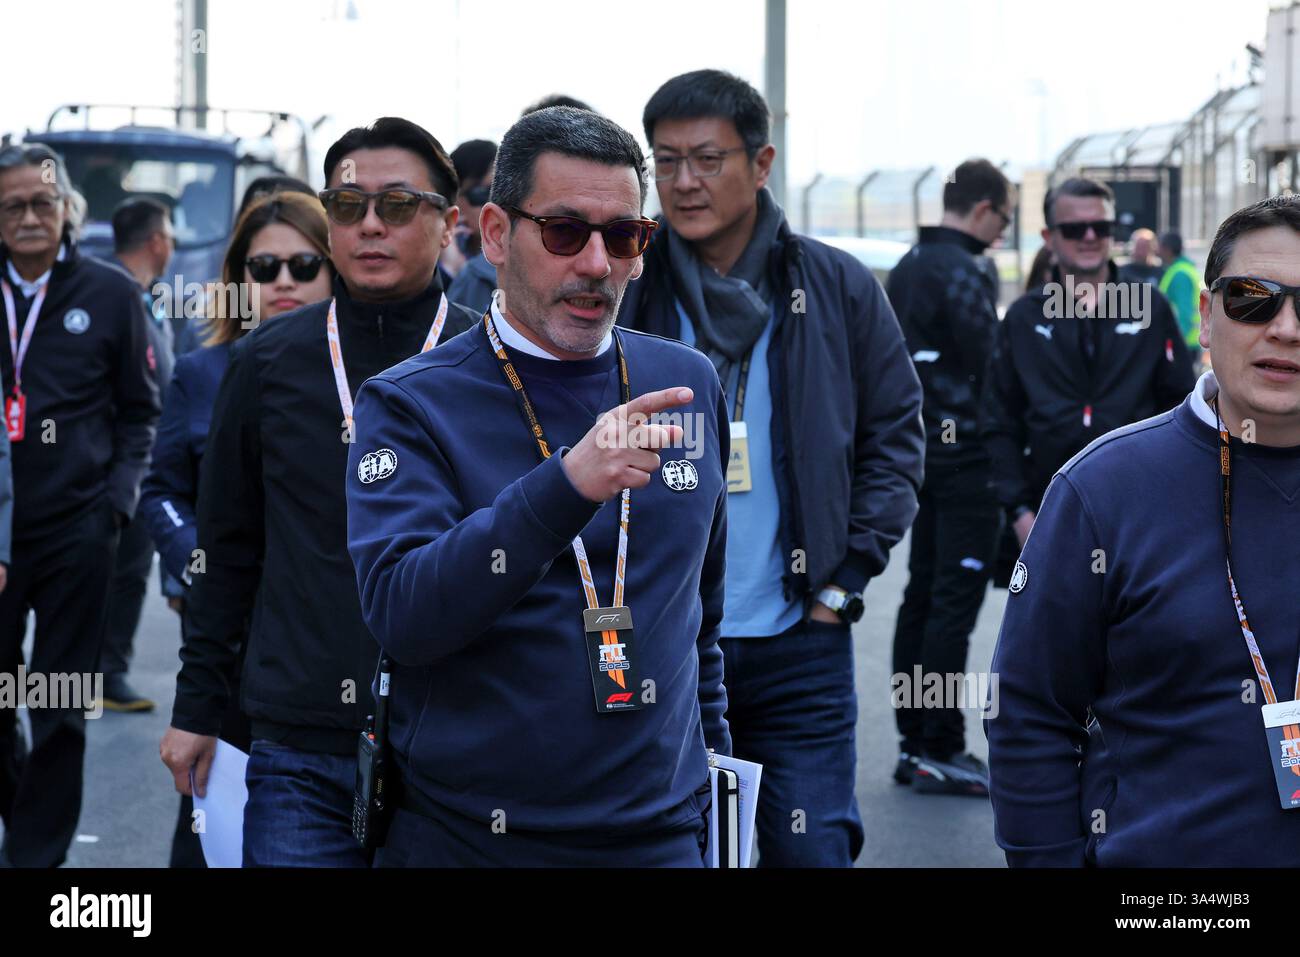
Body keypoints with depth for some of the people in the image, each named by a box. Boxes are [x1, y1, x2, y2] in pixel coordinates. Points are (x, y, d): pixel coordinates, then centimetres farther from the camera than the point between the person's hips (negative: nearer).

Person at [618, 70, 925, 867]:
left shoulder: (838, 290, 3)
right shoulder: (622, 291, 0)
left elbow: (896, 436, 9)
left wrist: (847, 579, 1)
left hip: (800, 645, 1)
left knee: (814, 850, 1)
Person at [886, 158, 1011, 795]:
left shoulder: (907, 268, 14)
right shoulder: (962, 271, -15)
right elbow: (990, 366, -18)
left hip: (922, 448, 10)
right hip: (965, 452, -10)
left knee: (922, 595, 12)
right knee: (954, 604, -6)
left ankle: (913, 742, 17)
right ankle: (938, 751, -4)